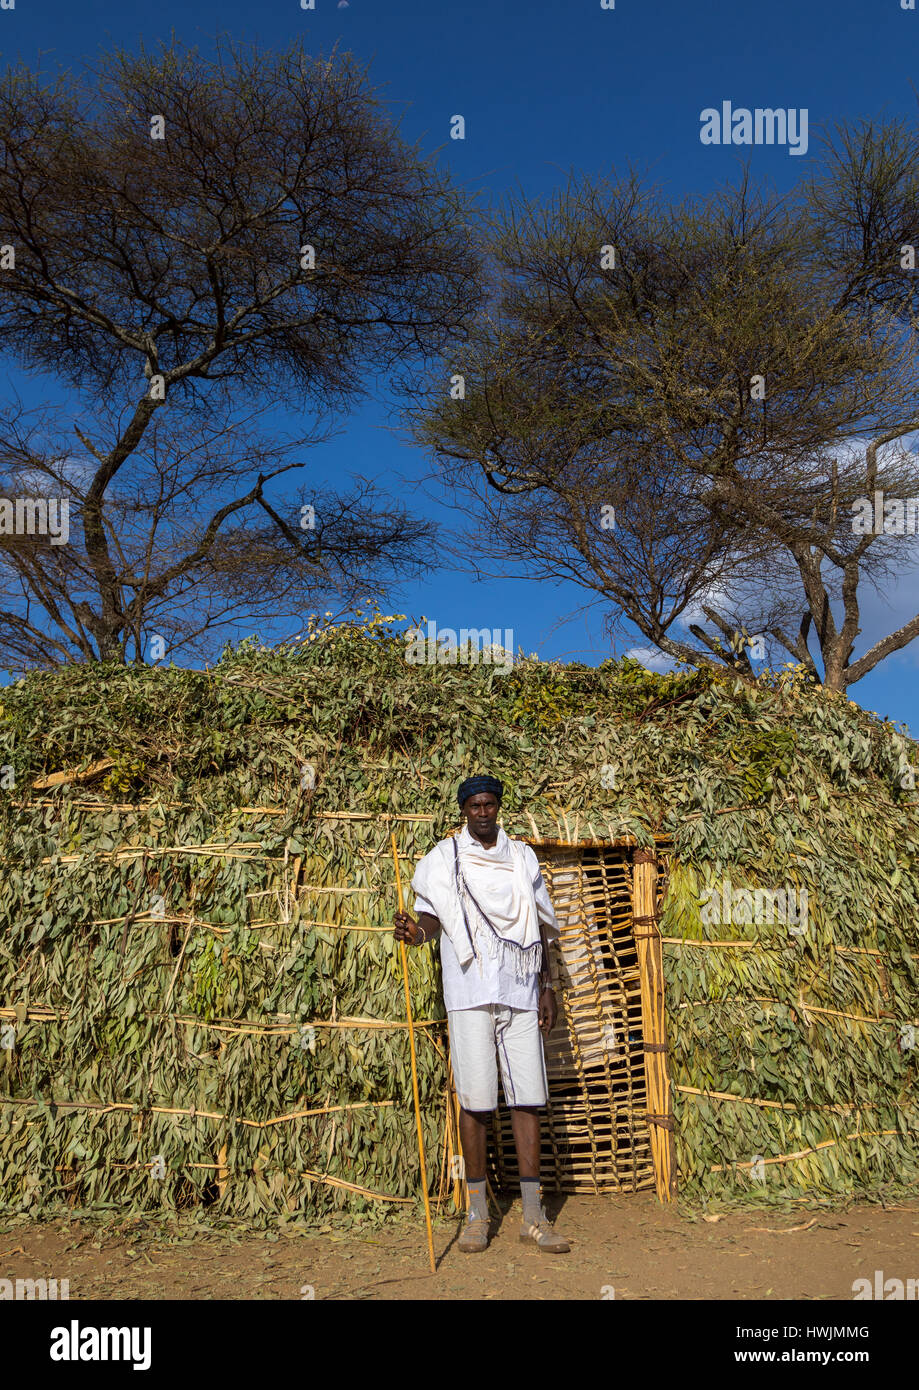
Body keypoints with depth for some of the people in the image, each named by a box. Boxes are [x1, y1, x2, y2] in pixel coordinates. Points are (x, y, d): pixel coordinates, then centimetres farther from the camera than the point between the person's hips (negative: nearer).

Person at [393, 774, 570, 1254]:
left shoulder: (522, 857, 14)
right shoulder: (445, 857, 5)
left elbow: (539, 927, 16)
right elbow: (433, 918, 2)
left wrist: (547, 988, 11)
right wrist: (415, 932, -21)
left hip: (521, 993, 3)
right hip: (470, 994, -2)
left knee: (527, 1098, 2)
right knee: (475, 1101, 0)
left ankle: (533, 1215, 11)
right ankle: (477, 1213, 14)